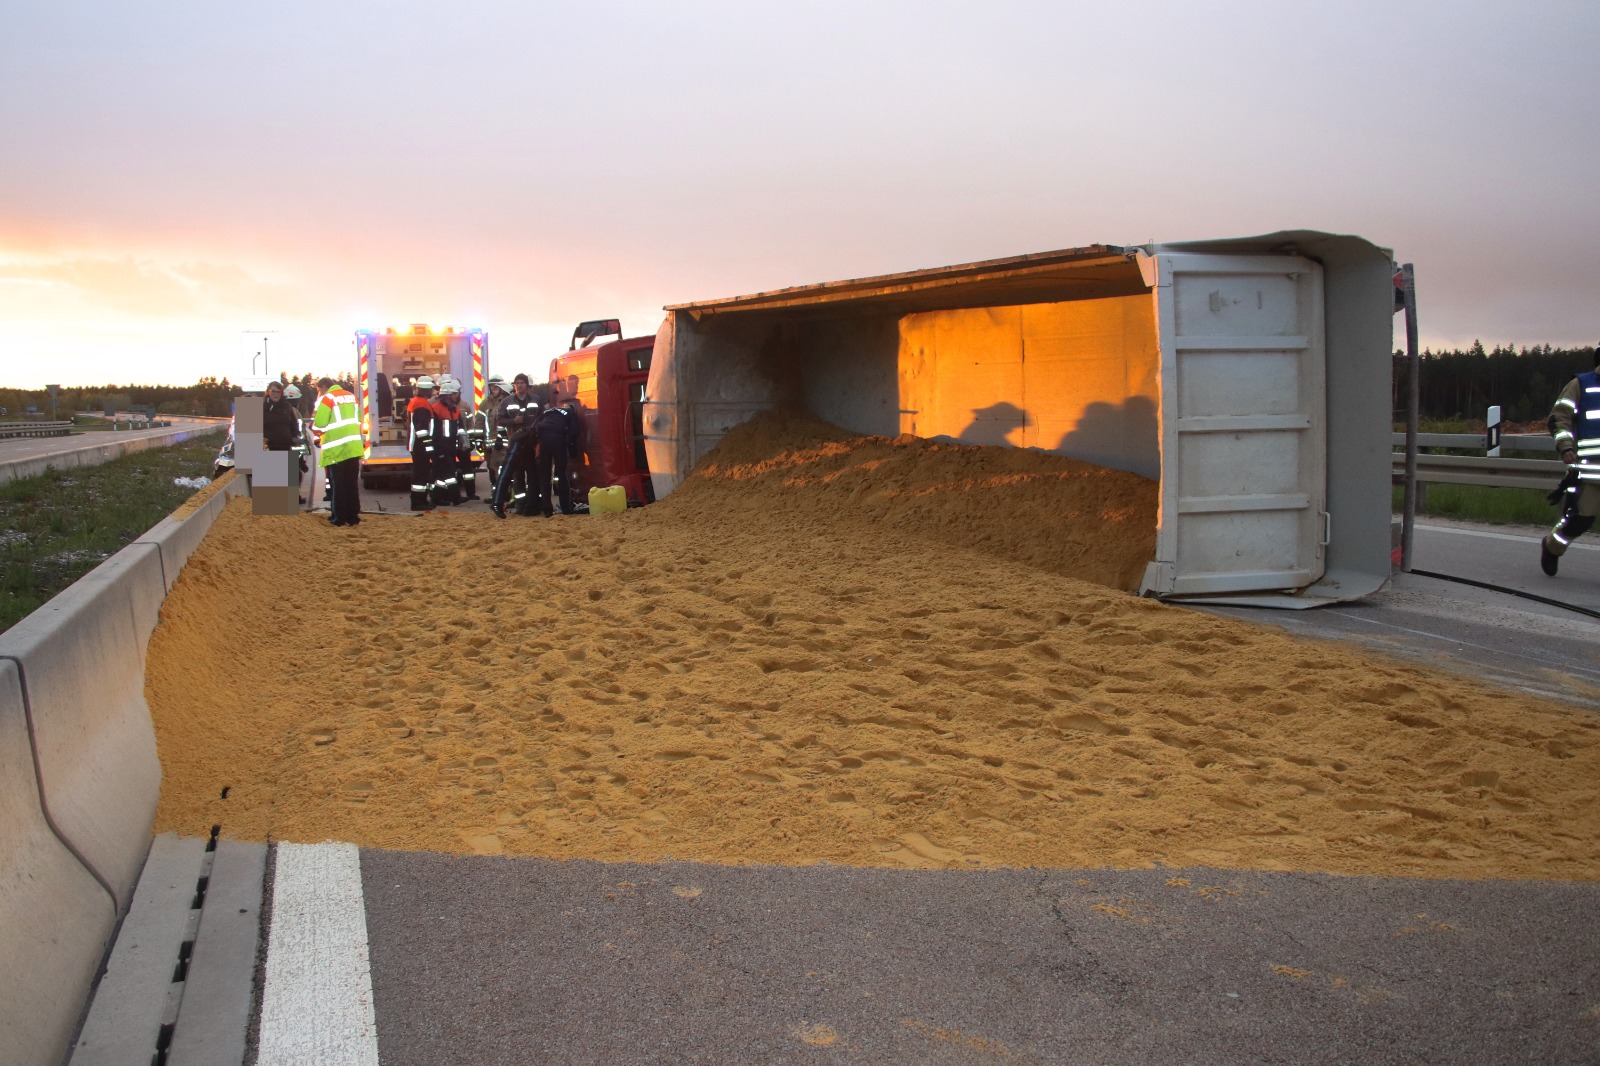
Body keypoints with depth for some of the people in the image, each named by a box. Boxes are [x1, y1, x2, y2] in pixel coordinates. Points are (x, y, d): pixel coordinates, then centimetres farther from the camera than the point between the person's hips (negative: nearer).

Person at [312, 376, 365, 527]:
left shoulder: (326, 398, -9)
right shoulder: (351, 396, 11)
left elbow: (318, 426, -11)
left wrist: (316, 434, 8)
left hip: (336, 450, -5)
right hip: (354, 447, 5)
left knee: (338, 485, 4)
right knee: (352, 484, 11)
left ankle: (339, 517, 6)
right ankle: (353, 517, 12)